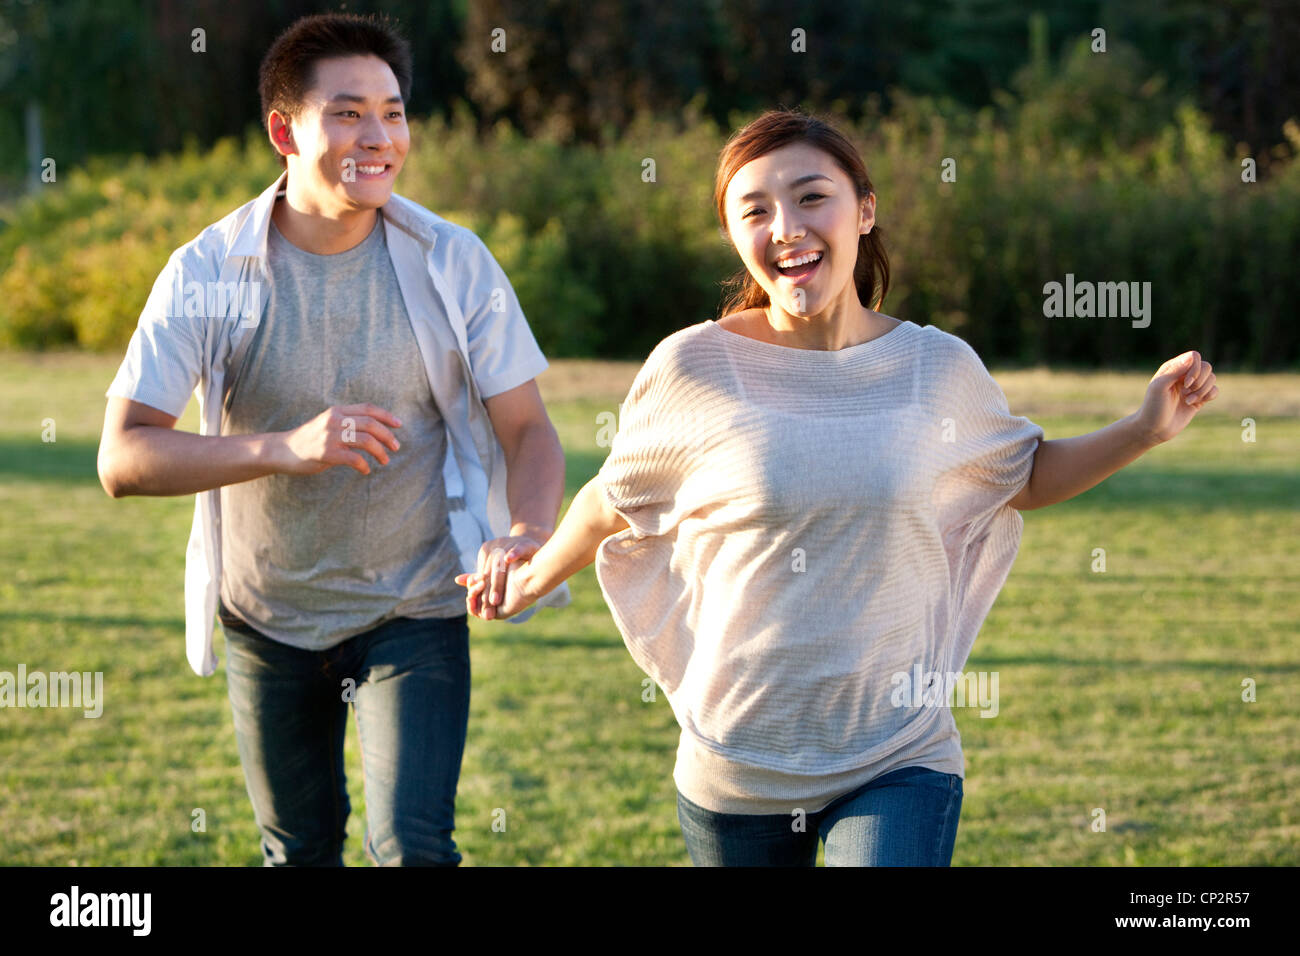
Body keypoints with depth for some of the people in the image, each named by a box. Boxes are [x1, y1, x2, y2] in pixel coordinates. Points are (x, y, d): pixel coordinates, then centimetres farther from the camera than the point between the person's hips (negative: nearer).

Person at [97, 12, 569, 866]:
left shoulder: (453, 264, -10)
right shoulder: (208, 273, -13)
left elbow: (527, 429, -7)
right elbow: (124, 459, -18)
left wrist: (529, 531, -30)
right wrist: (285, 449, -33)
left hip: (415, 611, -1)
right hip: (268, 616, 1)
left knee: (414, 847, -15)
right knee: (300, 851, 17)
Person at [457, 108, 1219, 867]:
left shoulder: (940, 368, 0)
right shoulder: (693, 369, -7)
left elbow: (1026, 477, 19)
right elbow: (617, 499, 12)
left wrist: (1147, 429, 6)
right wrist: (534, 578, 26)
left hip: (900, 762, 0)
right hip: (736, 768, 0)